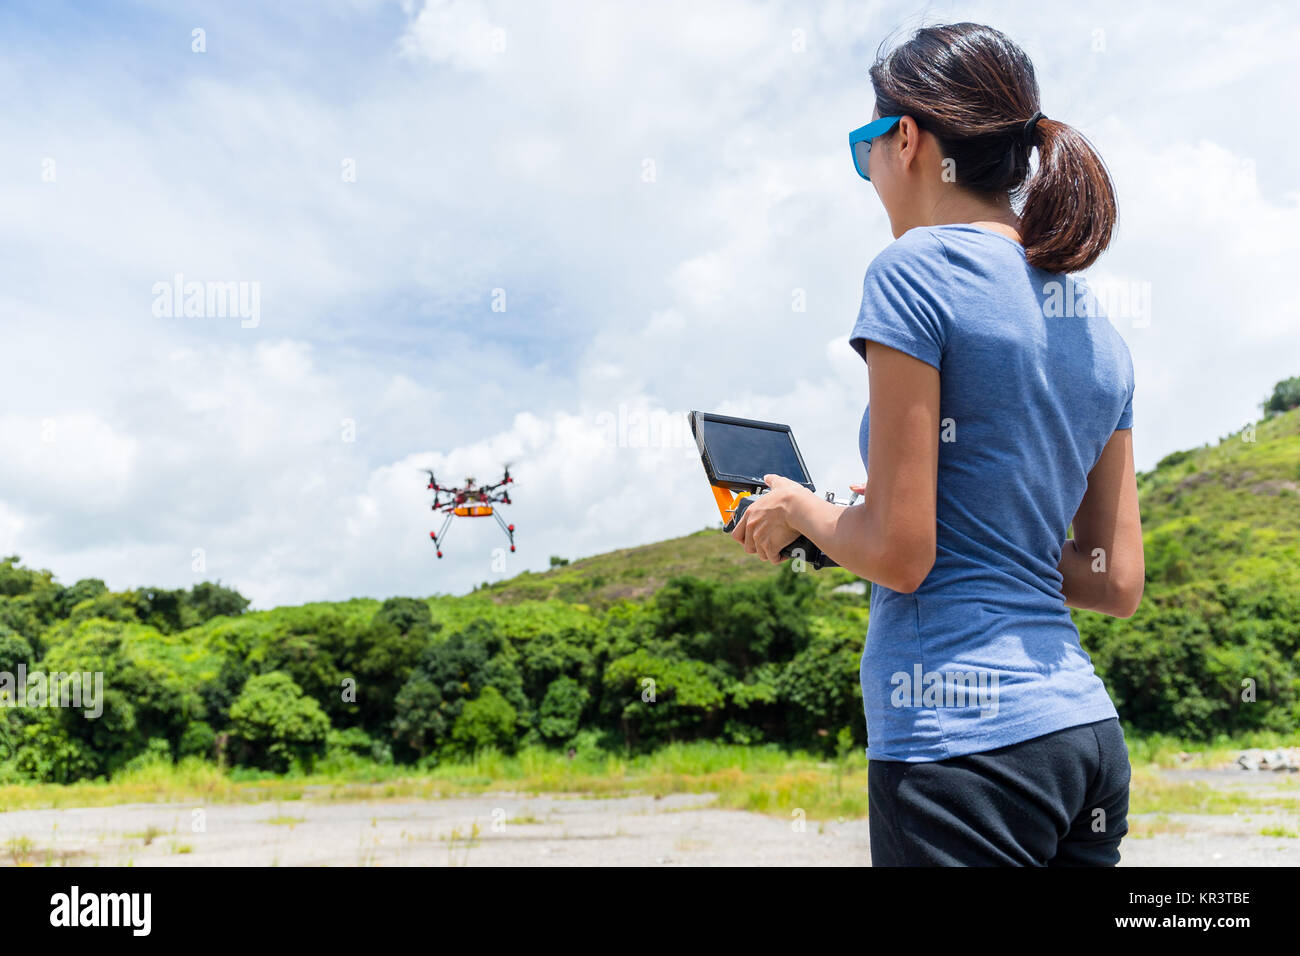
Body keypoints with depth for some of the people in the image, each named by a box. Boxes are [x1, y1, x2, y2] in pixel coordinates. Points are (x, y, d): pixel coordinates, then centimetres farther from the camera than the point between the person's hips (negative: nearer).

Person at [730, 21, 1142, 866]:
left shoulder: (920, 268, -10)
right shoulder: (1097, 326, 11)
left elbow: (898, 553, -15)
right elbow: (1118, 583, 12)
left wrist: (798, 509, 3)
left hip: (964, 738, -8)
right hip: (1089, 734, 8)